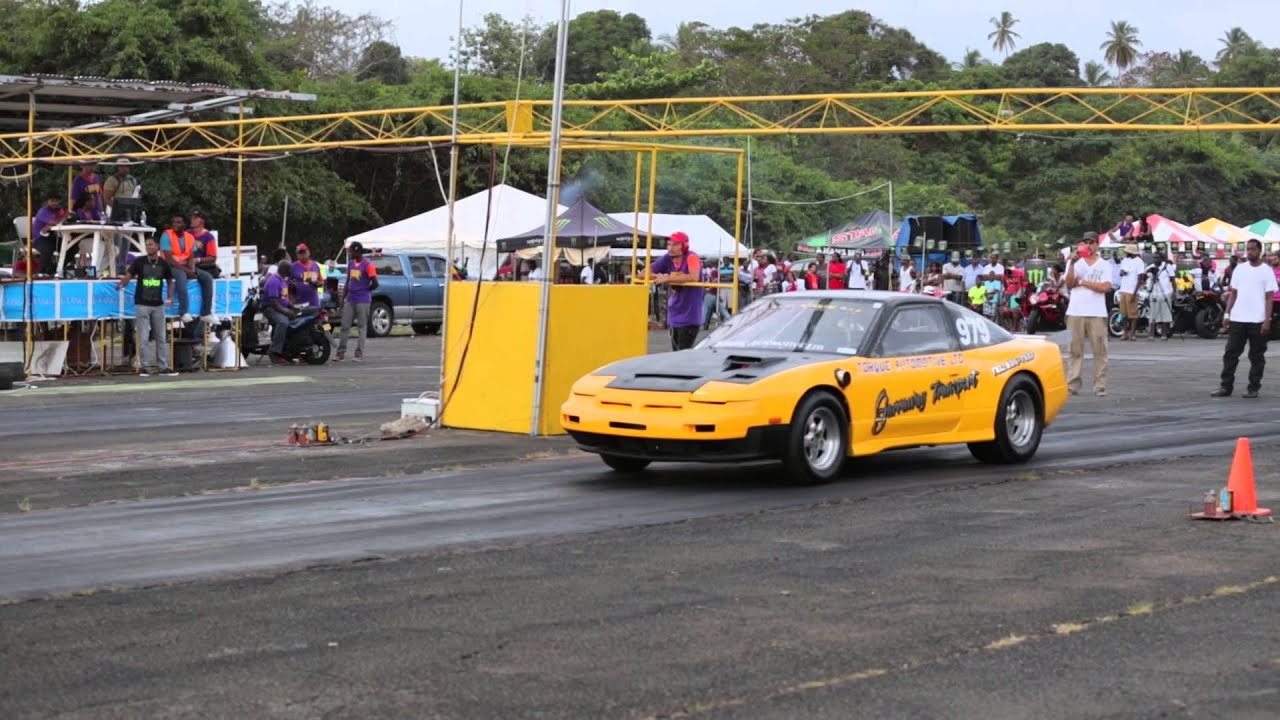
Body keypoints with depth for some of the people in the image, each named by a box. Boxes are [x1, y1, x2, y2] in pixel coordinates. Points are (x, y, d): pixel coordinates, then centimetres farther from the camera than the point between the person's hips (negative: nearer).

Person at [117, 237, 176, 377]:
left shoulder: (164, 264, 3)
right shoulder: (139, 262, -3)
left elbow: (170, 281, 14)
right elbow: (128, 275, -7)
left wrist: (170, 297, 2)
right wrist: (122, 284, -27)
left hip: (158, 305, 3)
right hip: (142, 305, -3)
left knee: (161, 338, 7)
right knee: (143, 338, -4)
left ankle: (163, 367, 12)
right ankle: (143, 367, 4)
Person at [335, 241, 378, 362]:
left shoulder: (367, 265, -10)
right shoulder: (350, 263, 12)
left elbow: (375, 283, -13)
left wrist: (364, 291, 2)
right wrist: (343, 298, 14)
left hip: (362, 301, -7)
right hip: (350, 300, 7)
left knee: (361, 327, -1)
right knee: (345, 326, 4)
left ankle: (359, 354, 0)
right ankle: (341, 352, 8)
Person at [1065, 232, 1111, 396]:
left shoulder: (1104, 265, 8)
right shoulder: (1074, 262, 11)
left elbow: (1105, 287, -6)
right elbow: (1069, 283, -2)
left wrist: (1082, 282, -4)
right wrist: (1072, 264, -14)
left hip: (1097, 313, -1)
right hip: (1076, 312, 1)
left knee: (1100, 350, -2)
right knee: (1075, 350, 1)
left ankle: (1100, 385, 0)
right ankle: (1072, 385, 1)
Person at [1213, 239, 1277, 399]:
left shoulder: (1266, 271, -1)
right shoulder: (1239, 269, 9)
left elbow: (1270, 297, -4)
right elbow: (1233, 293, 12)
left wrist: (1267, 320, -12)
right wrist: (1227, 314, 4)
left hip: (1257, 321, -3)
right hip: (1237, 319, 3)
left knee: (1256, 356, 3)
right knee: (1231, 353, 3)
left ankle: (1253, 388, 9)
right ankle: (1226, 386, 8)